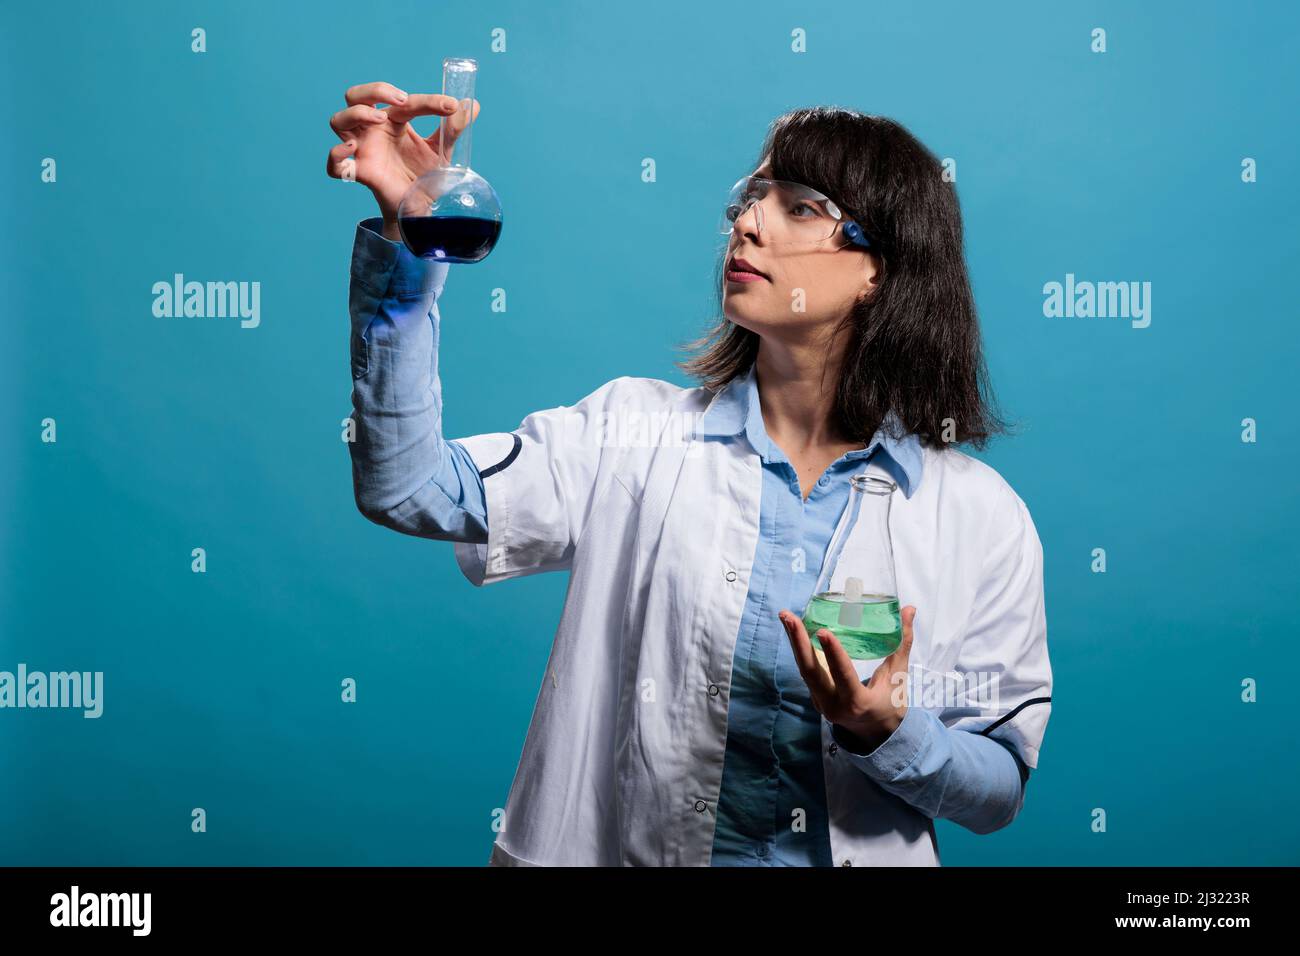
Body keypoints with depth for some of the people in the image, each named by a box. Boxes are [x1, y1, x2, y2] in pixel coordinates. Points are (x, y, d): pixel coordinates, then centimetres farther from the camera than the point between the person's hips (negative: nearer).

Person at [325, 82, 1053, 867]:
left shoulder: (983, 517, -2)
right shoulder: (637, 434, -1)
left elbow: (999, 788, 2)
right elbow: (411, 488, -12)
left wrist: (889, 734, -17)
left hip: (866, 851, 1)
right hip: (622, 847, 0)